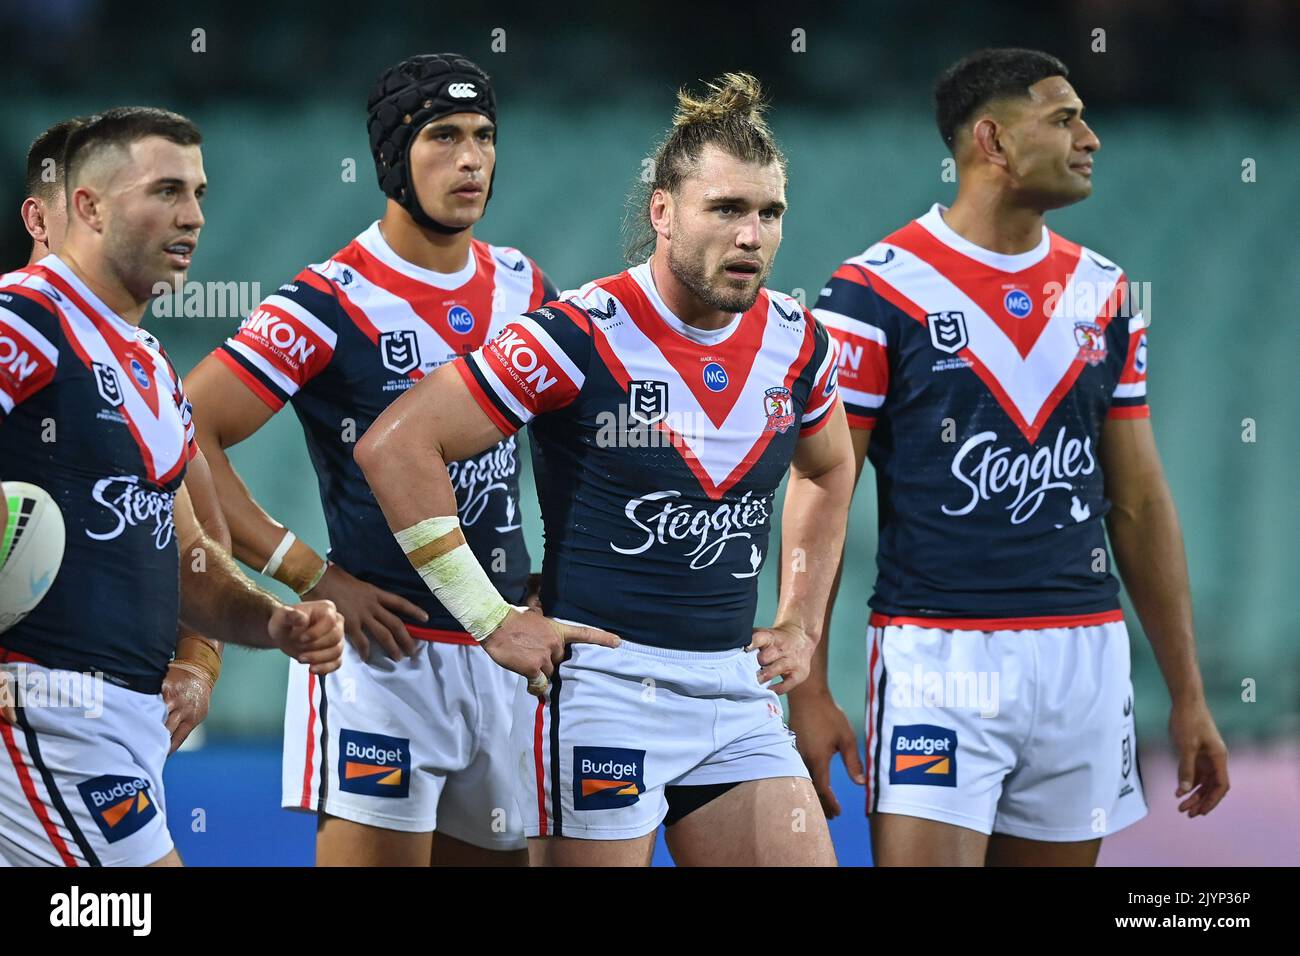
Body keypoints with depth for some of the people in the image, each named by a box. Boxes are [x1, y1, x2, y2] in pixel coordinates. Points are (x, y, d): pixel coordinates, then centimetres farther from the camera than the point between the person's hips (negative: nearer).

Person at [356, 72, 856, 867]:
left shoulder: (798, 344, 5)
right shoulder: (582, 337, -12)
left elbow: (827, 472, 28)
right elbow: (395, 445, -13)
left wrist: (801, 625, 18)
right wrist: (491, 620, -12)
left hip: (738, 695, 6)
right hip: (602, 678, -6)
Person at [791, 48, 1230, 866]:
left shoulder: (1104, 294, 11)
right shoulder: (877, 291, -5)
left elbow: (1140, 502, 15)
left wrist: (1187, 692, 13)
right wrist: (808, 689, -10)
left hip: (1086, 658, 5)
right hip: (938, 655, -5)